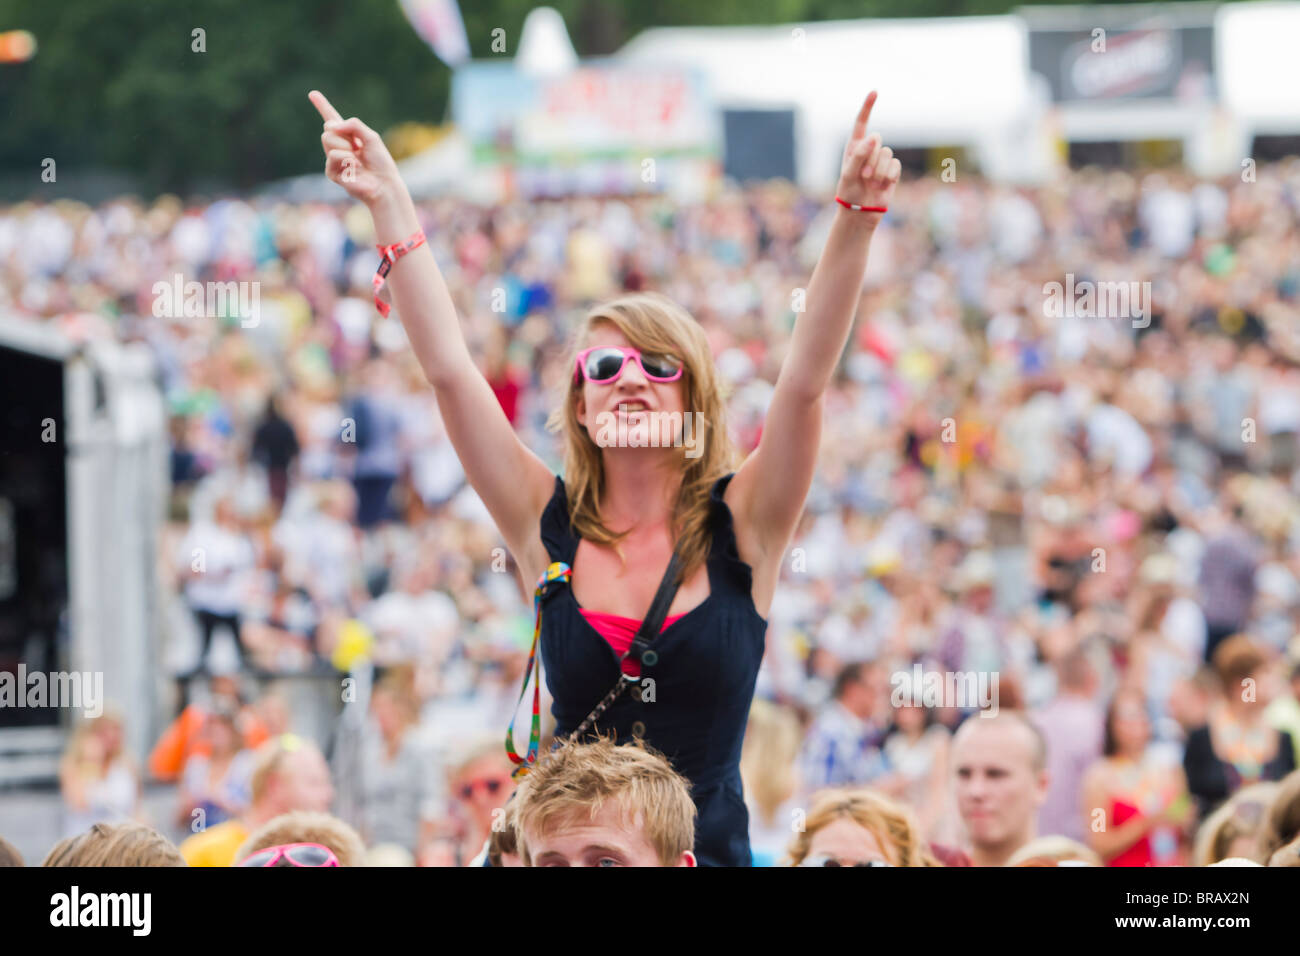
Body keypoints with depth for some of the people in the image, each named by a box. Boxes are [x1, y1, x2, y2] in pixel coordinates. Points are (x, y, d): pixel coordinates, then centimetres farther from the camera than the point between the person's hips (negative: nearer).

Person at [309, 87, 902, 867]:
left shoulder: (741, 529, 3)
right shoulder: (550, 527, 6)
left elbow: (806, 381, -8)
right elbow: (450, 369, 1)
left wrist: (857, 218, -18)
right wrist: (389, 202, -4)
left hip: (712, 849, -1)